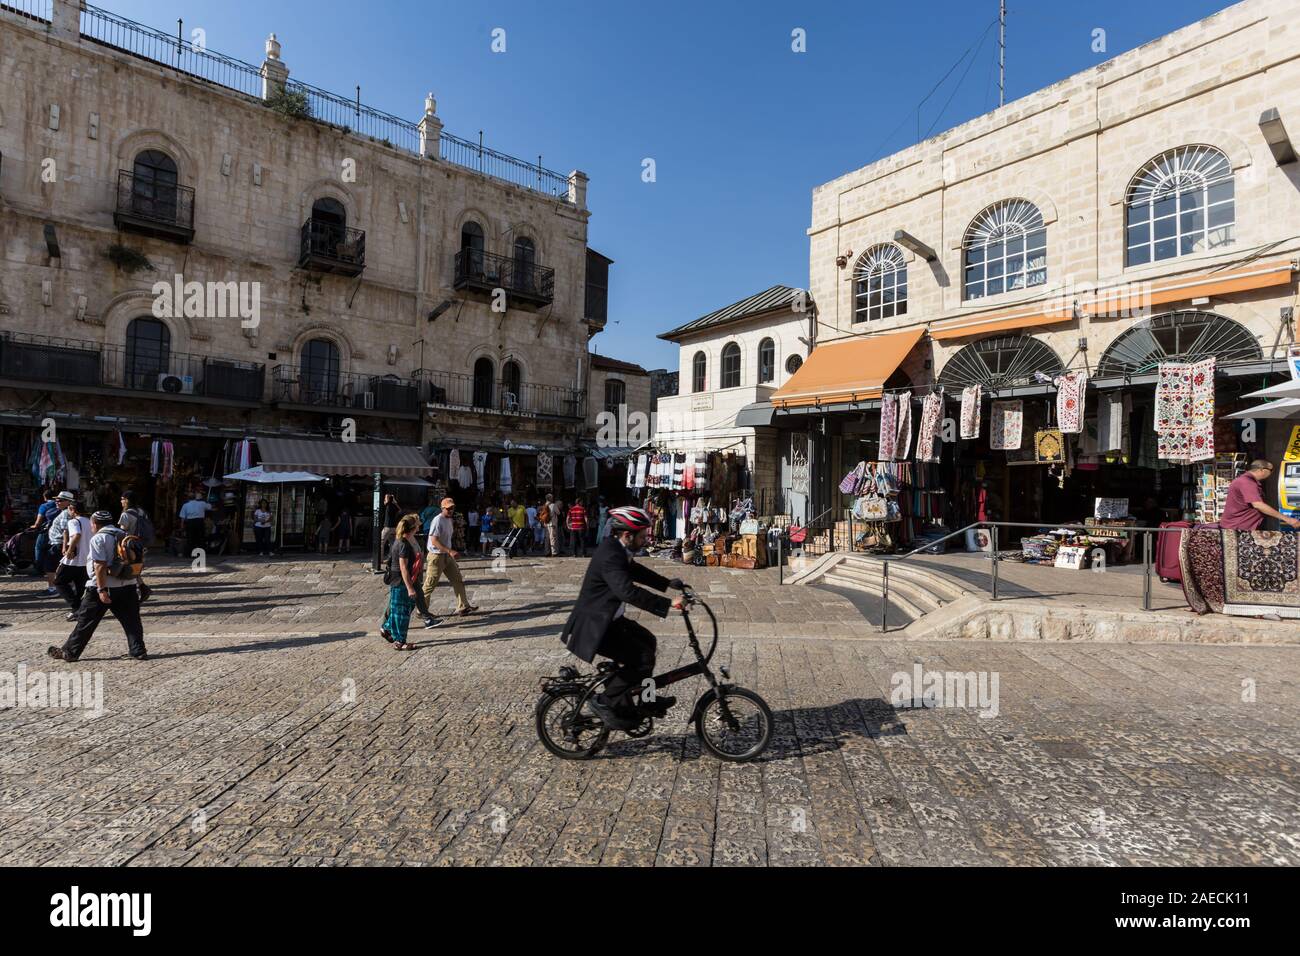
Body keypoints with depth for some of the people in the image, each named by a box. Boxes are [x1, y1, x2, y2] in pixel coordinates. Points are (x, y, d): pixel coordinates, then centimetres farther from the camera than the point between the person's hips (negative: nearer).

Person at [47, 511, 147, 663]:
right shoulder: (125, 535, 11)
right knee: (131, 620, 6)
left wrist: (102, 589, -17)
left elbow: (100, 566, -17)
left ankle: (69, 652, 17)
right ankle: (138, 651, 4)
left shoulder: (98, 538, -8)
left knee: (86, 621, 8)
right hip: (127, 586, 5)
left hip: (104, 588, -5)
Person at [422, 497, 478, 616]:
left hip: (447, 555, 9)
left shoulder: (449, 520, 9)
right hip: (436, 556, -9)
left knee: (457, 580, 7)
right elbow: (434, 541, -24)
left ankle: (463, 606, 12)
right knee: (430, 585, 1)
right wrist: (450, 551, -30)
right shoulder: (438, 521, -18)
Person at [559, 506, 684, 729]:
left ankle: (643, 700, 29)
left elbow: (636, 571, 21)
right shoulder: (610, 555, -26)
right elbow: (628, 591, -38)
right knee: (644, 658, -13)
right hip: (594, 626, -10)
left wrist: (669, 583, 13)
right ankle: (605, 702, 2)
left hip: (607, 619, 10)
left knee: (647, 641, 17)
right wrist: (668, 604, -39)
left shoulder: (617, 549, 5)